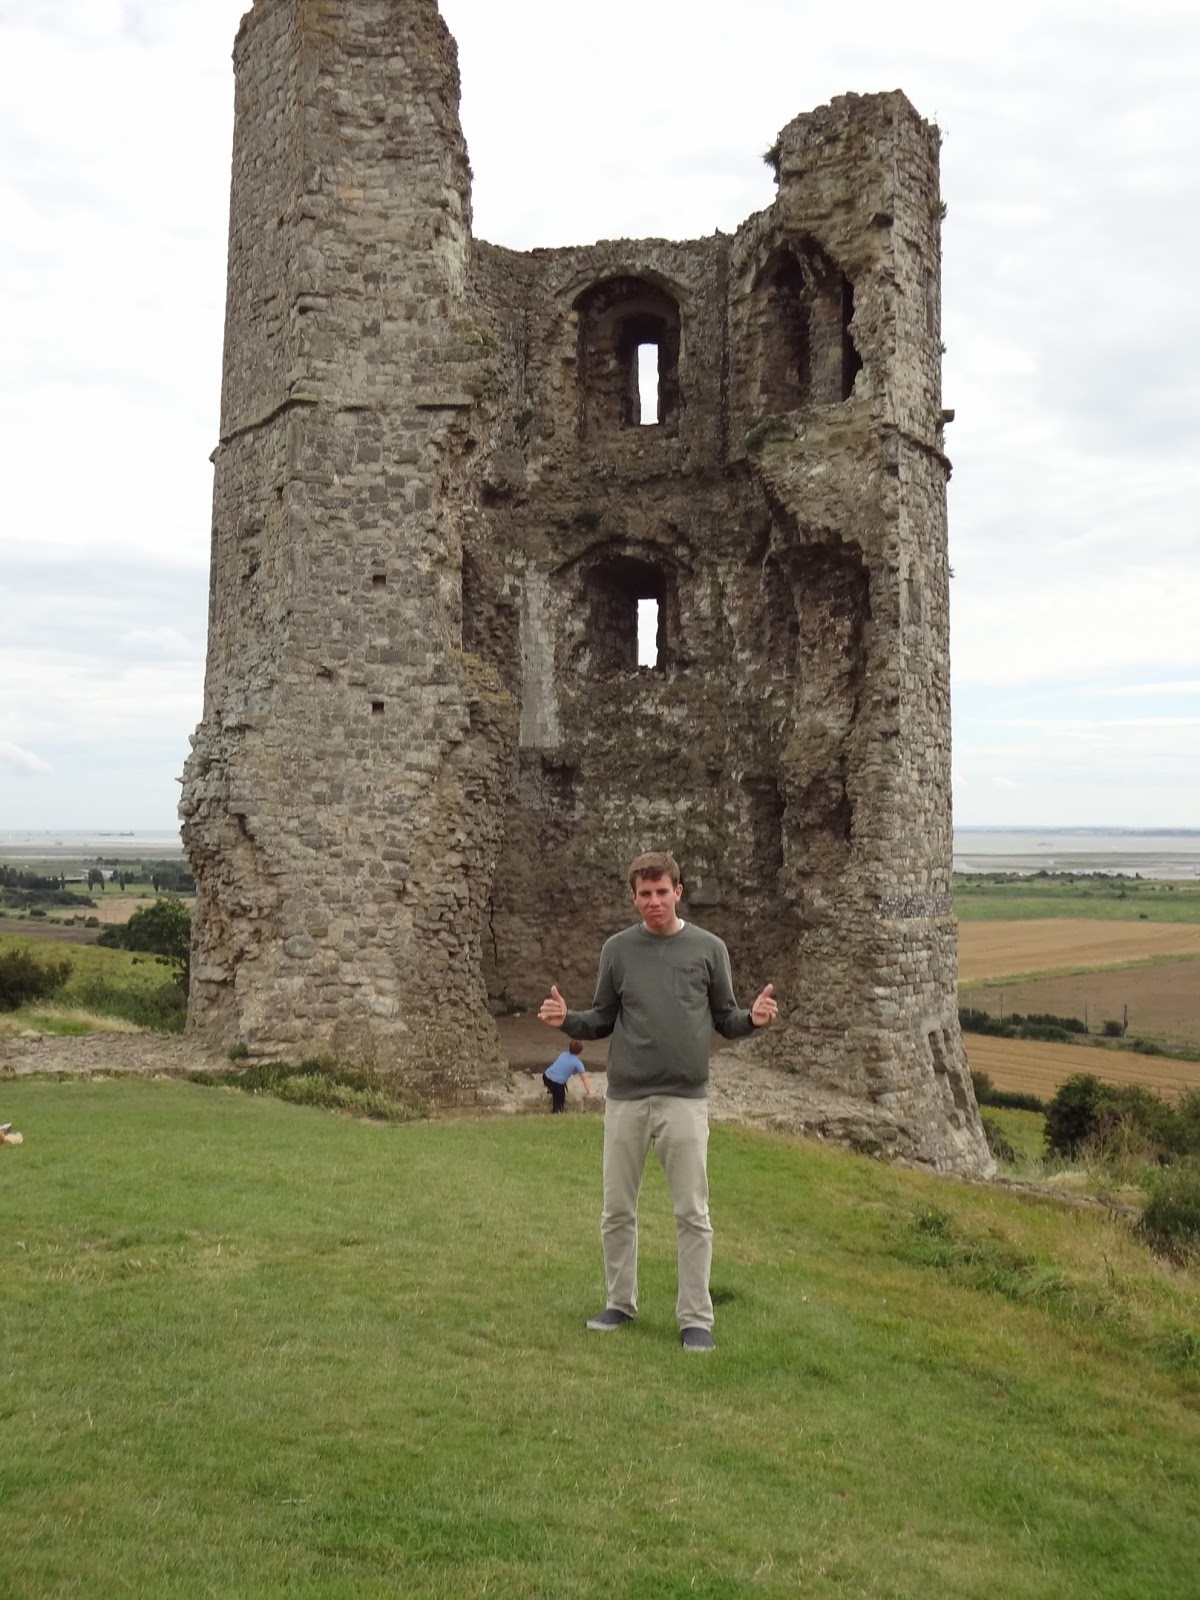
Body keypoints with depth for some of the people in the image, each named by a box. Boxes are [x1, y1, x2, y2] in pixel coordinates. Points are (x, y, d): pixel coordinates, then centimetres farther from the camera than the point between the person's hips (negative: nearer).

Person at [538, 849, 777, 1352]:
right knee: (618, 1210, 10)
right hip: (624, 1099, 2)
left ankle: (695, 1318, 12)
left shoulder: (708, 948, 1)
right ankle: (620, 1302, 27)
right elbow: (602, 1021, 11)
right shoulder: (617, 949, 5)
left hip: (685, 1100, -2)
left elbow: (726, 1020, 6)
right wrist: (567, 1021, -8)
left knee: (692, 1214, 1)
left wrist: (753, 1019, -15)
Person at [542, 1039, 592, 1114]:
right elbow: (584, 1077, 1)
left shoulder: (563, 1054, 17)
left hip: (546, 1076, 6)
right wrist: (588, 1091, 11)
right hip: (557, 1083, -6)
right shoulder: (578, 1063, 1)